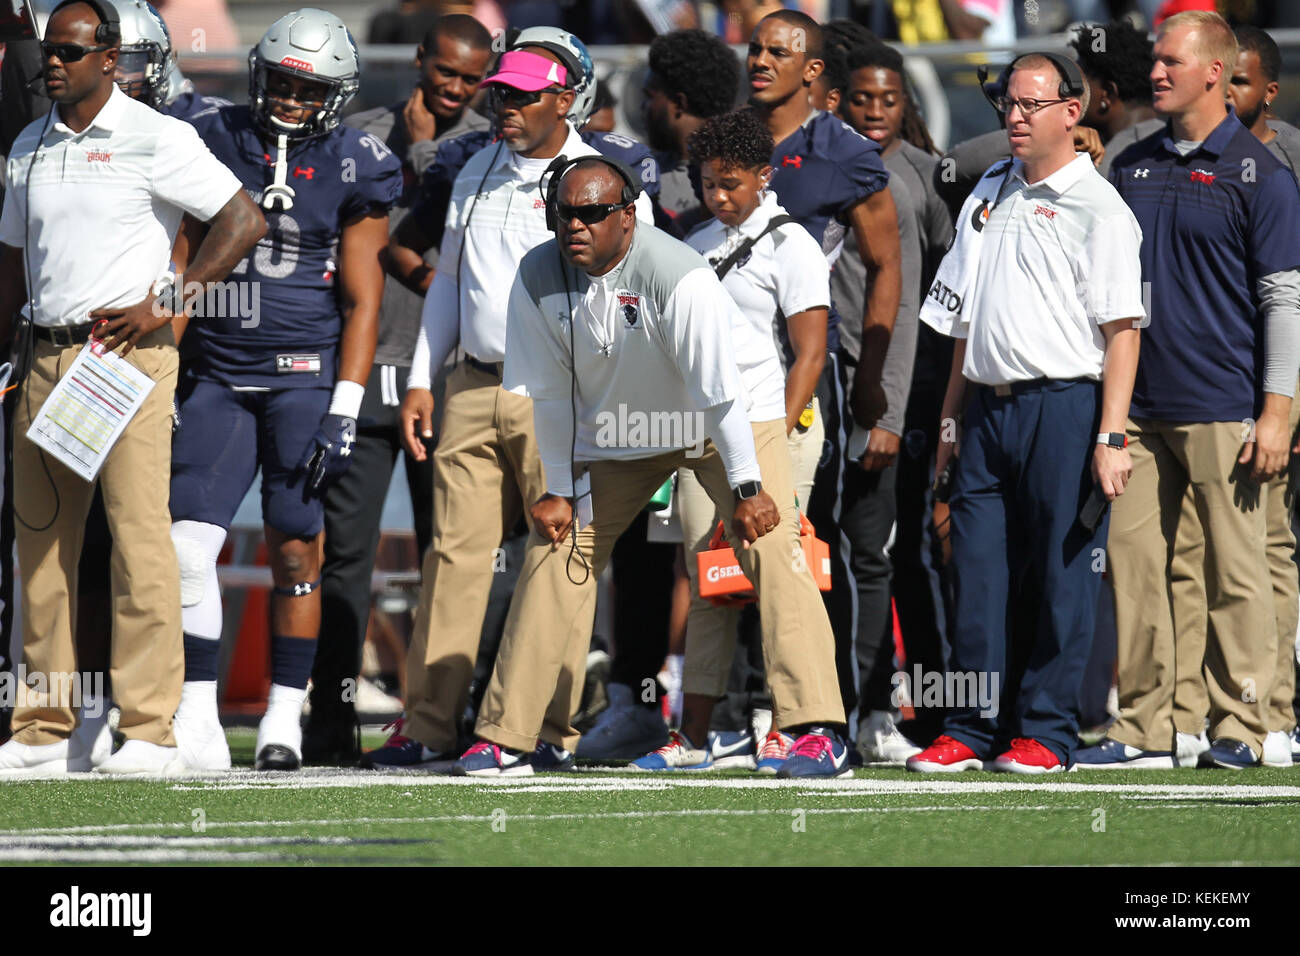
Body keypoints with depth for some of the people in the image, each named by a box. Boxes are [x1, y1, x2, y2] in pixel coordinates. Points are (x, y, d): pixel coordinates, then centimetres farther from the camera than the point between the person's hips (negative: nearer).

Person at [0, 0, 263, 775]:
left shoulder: (155, 139, -5)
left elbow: (244, 221, -8)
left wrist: (167, 305, -11)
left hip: (127, 354, -7)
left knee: (139, 532, -11)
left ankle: (151, 729, -11)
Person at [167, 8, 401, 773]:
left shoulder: (353, 171, 0)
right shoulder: (217, 143, 7)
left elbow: (362, 303, -1)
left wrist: (343, 414, -7)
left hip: (307, 375, -2)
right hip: (221, 375, 2)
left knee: (296, 551, 0)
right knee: (189, 545, -8)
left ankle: (285, 717, 10)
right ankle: (199, 720, -5)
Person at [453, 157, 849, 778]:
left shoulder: (677, 276, -31)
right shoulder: (538, 277, -16)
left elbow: (718, 390, -27)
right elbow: (549, 392, -5)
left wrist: (747, 488, -24)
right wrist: (558, 489, -3)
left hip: (723, 424, -4)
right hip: (613, 435, 4)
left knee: (771, 549, -20)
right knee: (554, 551, 0)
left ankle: (816, 730, -23)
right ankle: (507, 736, 7)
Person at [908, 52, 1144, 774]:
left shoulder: (1098, 208, -4)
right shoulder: (988, 194, 17)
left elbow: (1121, 330, -9)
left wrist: (1111, 437, -16)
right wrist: (950, 421, 19)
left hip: (1065, 406, -6)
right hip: (987, 407, 6)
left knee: (1060, 579, -2)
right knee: (976, 575, 4)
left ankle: (1047, 731, 4)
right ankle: (971, 729, 9)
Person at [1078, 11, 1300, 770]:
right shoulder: (1132, 168, 14)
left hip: (1223, 410, -5)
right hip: (1140, 408, 5)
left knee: (1236, 572, -2)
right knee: (1134, 564, 2)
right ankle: (1144, 728, 6)